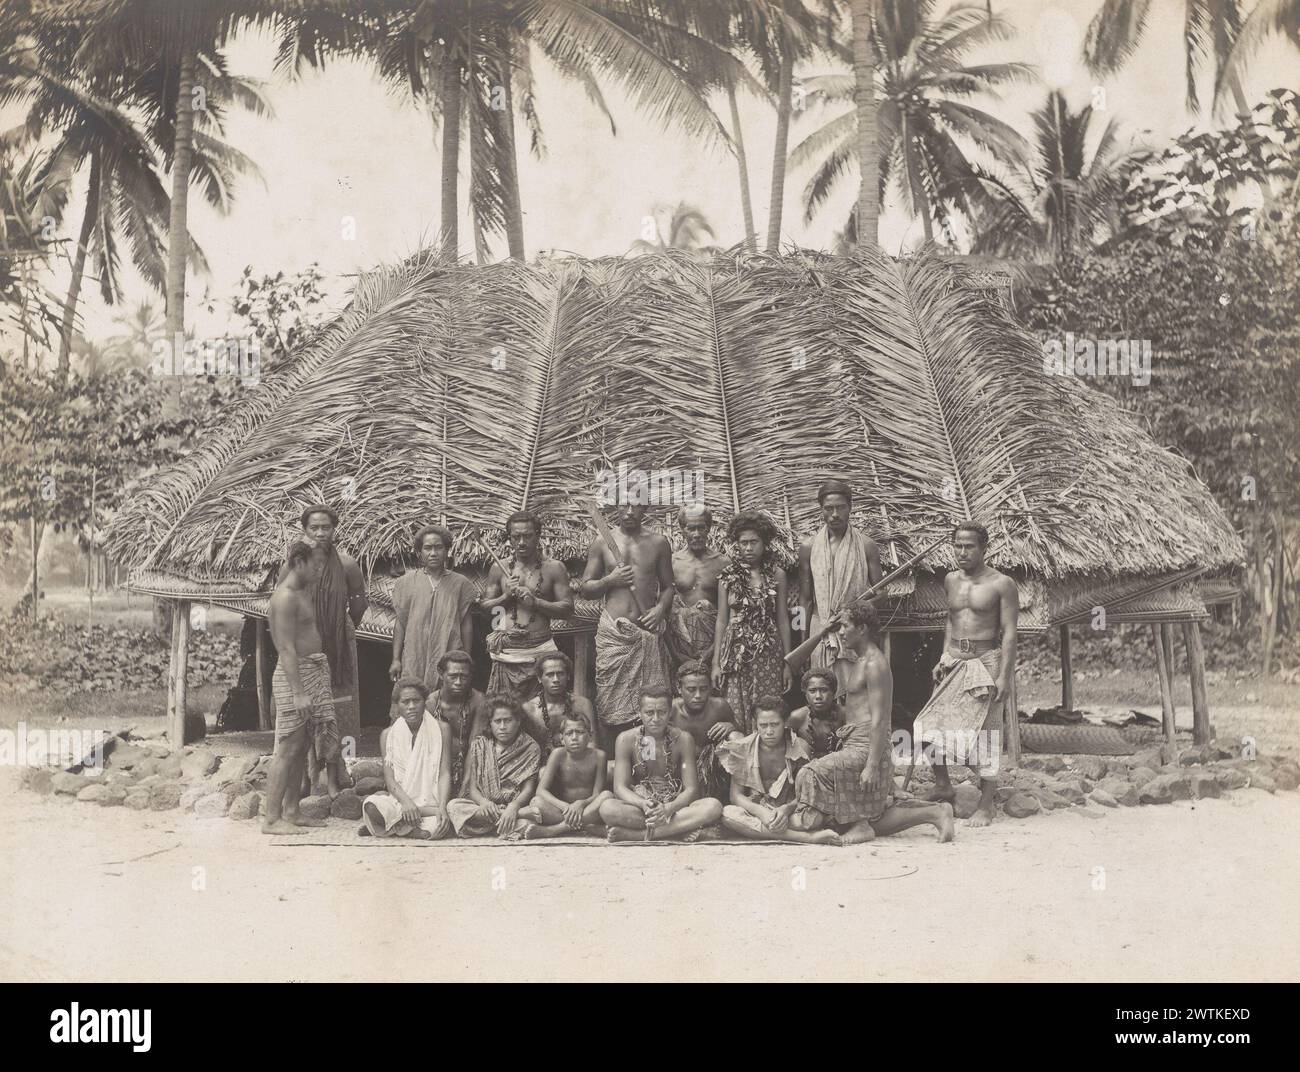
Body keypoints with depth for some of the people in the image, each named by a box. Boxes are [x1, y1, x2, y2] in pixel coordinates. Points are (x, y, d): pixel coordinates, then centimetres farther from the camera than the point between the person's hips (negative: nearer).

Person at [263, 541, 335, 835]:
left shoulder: (304, 591, 16)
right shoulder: (285, 596, -15)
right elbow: (287, 648, -20)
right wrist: (299, 692, -23)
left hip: (314, 673, 10)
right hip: (294, 675, -10)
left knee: (301, 748, 12)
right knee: (288, 749, -8)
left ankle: (291, 811, 18)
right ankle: (272, 819, -5)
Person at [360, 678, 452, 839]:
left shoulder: (441, 730, 2)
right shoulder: (388, 735, 6)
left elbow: (445, 773, -3)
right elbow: (389, 777, -2)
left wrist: (442, 807, -20)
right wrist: (406, 801, -23)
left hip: (431, 804, 0)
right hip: (399, 800, 0)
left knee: (438, 827, -35)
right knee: (371, 806, -32)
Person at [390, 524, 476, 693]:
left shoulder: (460, 584, 5)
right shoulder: (407, 582, 6)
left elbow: (466, 624, 8)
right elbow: (400, 623, 7)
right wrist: (396, 660, 3)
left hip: (449, 662, 0)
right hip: (414, 662, 0)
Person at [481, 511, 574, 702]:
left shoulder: (553, 568, 5)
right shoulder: (498, 568, 10)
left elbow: (568, 608, -1)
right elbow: (483, 606, 12)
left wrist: (535, 602, -12)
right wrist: (505, 597, -5)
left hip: (540, 650, -1)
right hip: (507, 649, 1)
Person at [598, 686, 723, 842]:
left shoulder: (682, 740, -2)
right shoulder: (626, 740, -3)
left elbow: (691, 789, -6)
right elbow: (620, 787, -7)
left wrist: (669, 808, -27)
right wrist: (643, 804, -29)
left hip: (674, 807, 1)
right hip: (638, 807, -1)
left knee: (713, 806, -29)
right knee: (607, 808, -33)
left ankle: (635, 834, -31)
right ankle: (680, 829, -30)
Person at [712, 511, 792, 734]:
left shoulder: (776, 575, 5)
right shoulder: (728, 576, 4)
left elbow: (782, 620, 7)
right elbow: (721, 621, 7)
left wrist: (787, 662, 5)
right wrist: (716, 662, 3)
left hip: (769, 651, 0)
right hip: (736, 652, 0)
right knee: (736, 715, -4)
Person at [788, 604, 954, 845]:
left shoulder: (875, 664, -11)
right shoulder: (857, 661, 18)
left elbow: (879, 719, -18)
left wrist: (872, 765, -23)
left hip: (867, 746, -10)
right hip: (852, 743, 10)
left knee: (810, 775, -22)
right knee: (875, 820, 10)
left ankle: (859, 826, -10)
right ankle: (935, 813, 15)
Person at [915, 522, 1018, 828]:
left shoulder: (1001, 584, -6)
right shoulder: (951, 581, 11)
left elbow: (1009, 632, -8)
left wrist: (1004, 675, -15)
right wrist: (944, 658, 10)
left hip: (985, 661, -5)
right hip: (954, 661, 6)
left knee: (983, 733, -4)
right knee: (933, 724, -2)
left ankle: (985, 806, 5)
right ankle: (942, 784, 18)